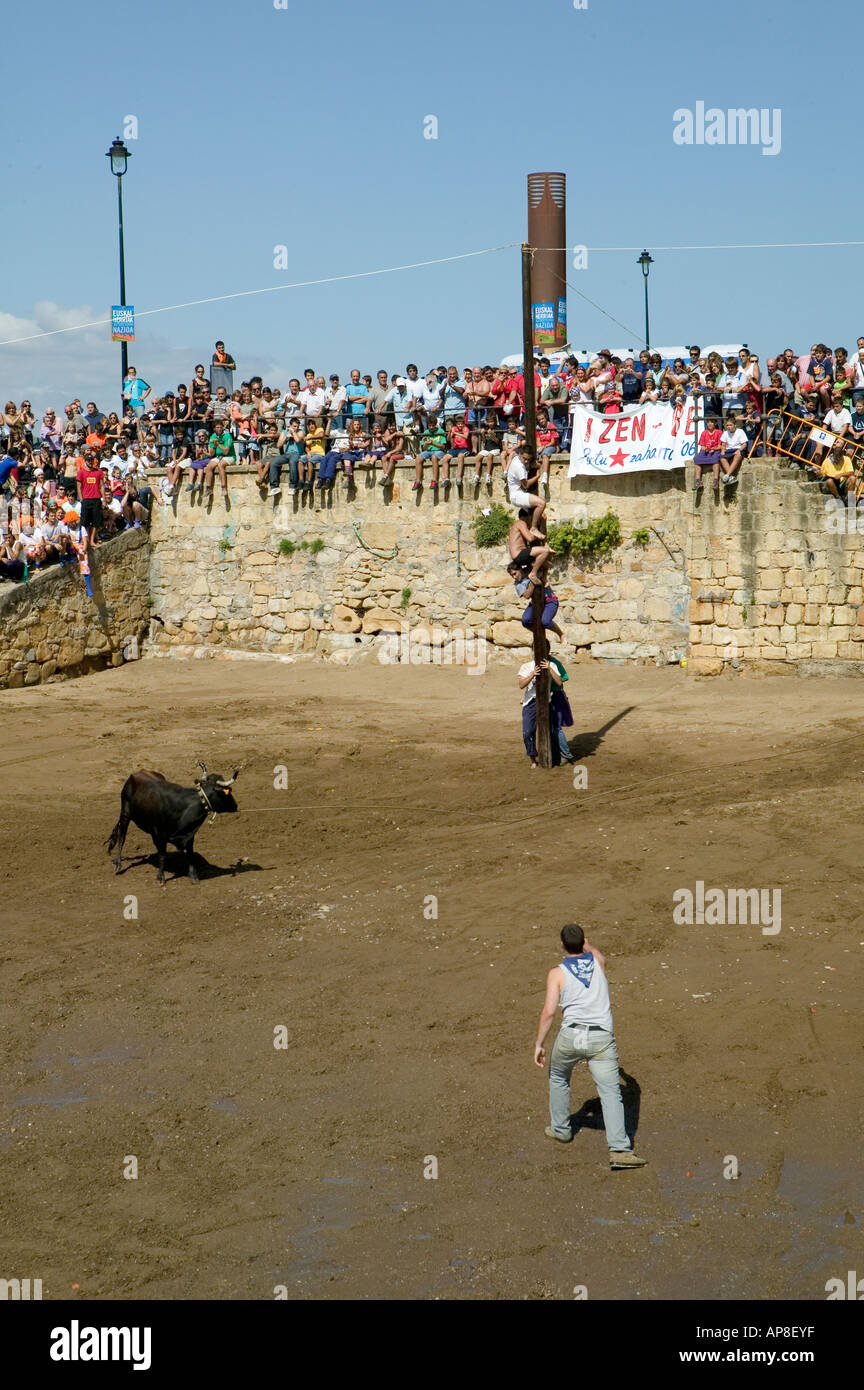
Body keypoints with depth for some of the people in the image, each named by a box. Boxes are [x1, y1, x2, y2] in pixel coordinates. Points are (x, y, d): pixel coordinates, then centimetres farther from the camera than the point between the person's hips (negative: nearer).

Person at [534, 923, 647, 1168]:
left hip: (571, 1036, -1)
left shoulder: (557, 973, 2)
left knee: (558, 1079, 27)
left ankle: (560, 1129, 37)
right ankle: (619, 1150, -16)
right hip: (602, 1037, 1)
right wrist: (586, 943, 60)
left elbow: (548, 1011, -7)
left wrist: (539, 1044, 0)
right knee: (610, 1092, -4)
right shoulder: (597, 961, 13)